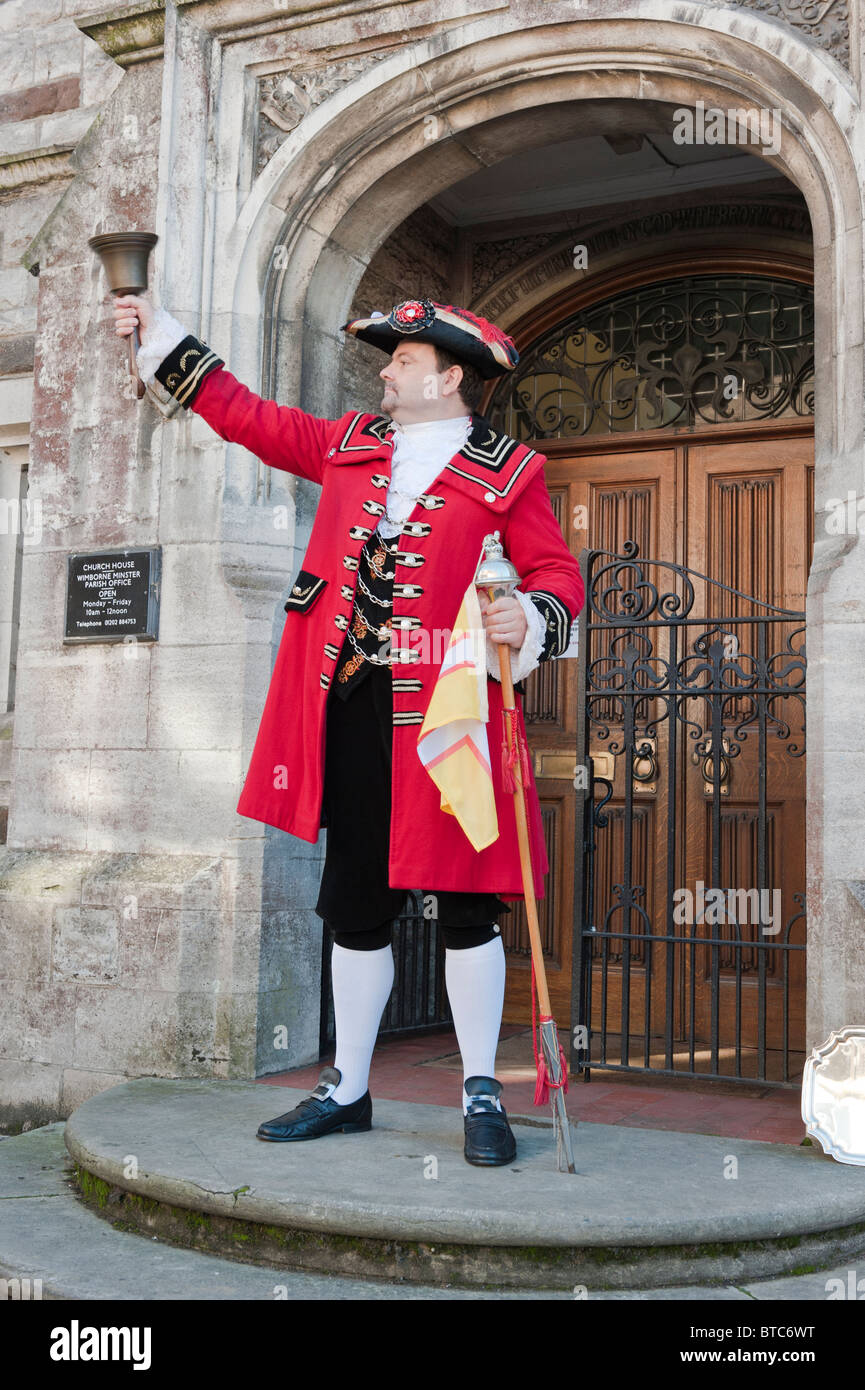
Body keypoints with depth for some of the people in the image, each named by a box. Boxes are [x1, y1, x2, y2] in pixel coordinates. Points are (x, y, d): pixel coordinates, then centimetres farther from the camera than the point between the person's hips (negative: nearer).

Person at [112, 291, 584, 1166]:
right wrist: (159, 338, 26)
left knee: (464, 900, -1)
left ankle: (481, 1096, 13)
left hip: (446, 709, -4)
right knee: (356, 902, 10)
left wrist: (529, 616, -21)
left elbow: (557, 572, 1)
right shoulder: (347, 445, 17)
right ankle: (347, 1089, 23)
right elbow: (246, 415, 24)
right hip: (350, 703, 5)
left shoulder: (508, 472, 3)